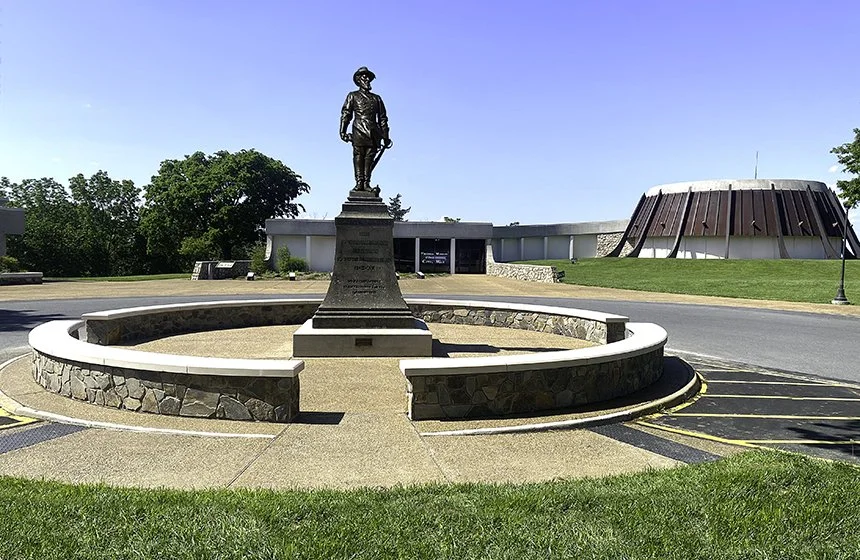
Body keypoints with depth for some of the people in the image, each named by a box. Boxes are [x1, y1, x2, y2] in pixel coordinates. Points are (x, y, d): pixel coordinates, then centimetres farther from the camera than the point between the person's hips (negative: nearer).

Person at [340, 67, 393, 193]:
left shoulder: (376, 98, 23)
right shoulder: (353, 96, 16)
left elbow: (382, 118, 21)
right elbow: (345, 114, 9)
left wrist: (385, 137, 13)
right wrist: (342, 131, -4)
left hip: (373, 133, 2)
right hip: (359, 130, -2)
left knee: (370, 157, -5)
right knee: (358, 156, -9)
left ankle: (366, 184, -7)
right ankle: (359, 183, -11)